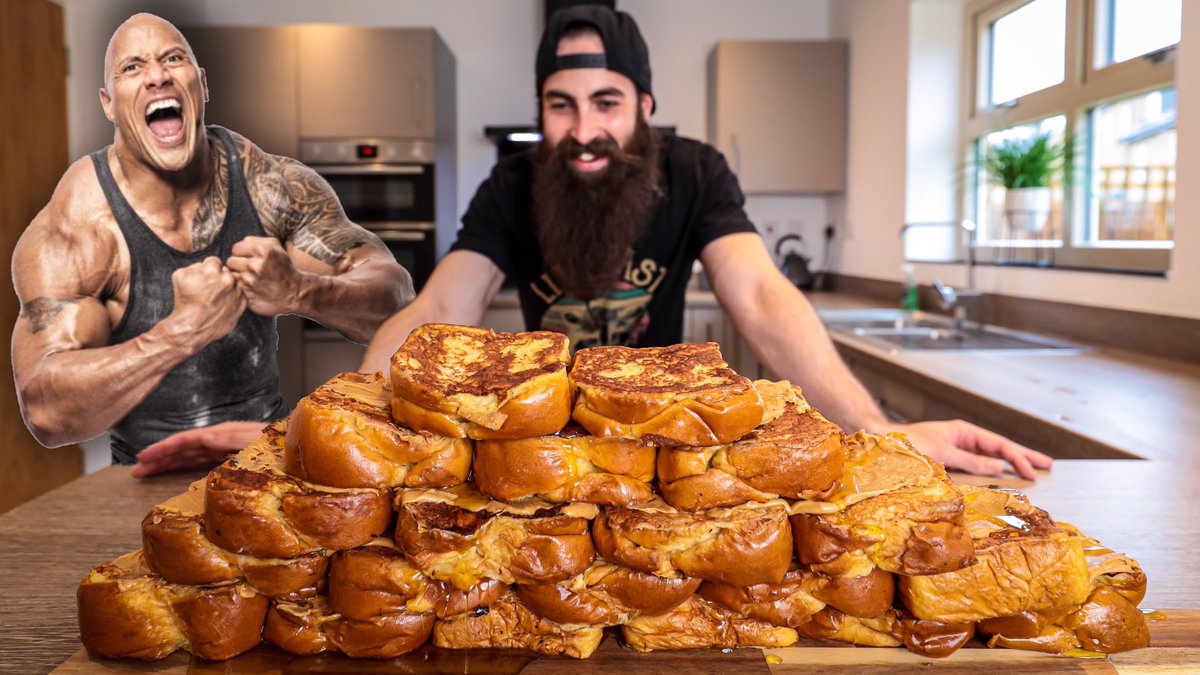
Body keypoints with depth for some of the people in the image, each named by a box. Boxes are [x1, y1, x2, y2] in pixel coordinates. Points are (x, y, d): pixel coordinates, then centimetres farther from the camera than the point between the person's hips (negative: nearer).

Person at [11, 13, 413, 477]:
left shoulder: (271, 184, -3)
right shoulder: (72, 227, -10)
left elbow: (395, 297, -6)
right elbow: (46, 412, -18)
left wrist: (298, 291, -25)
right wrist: (186, 330, -31)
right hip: (153, 479, -1)